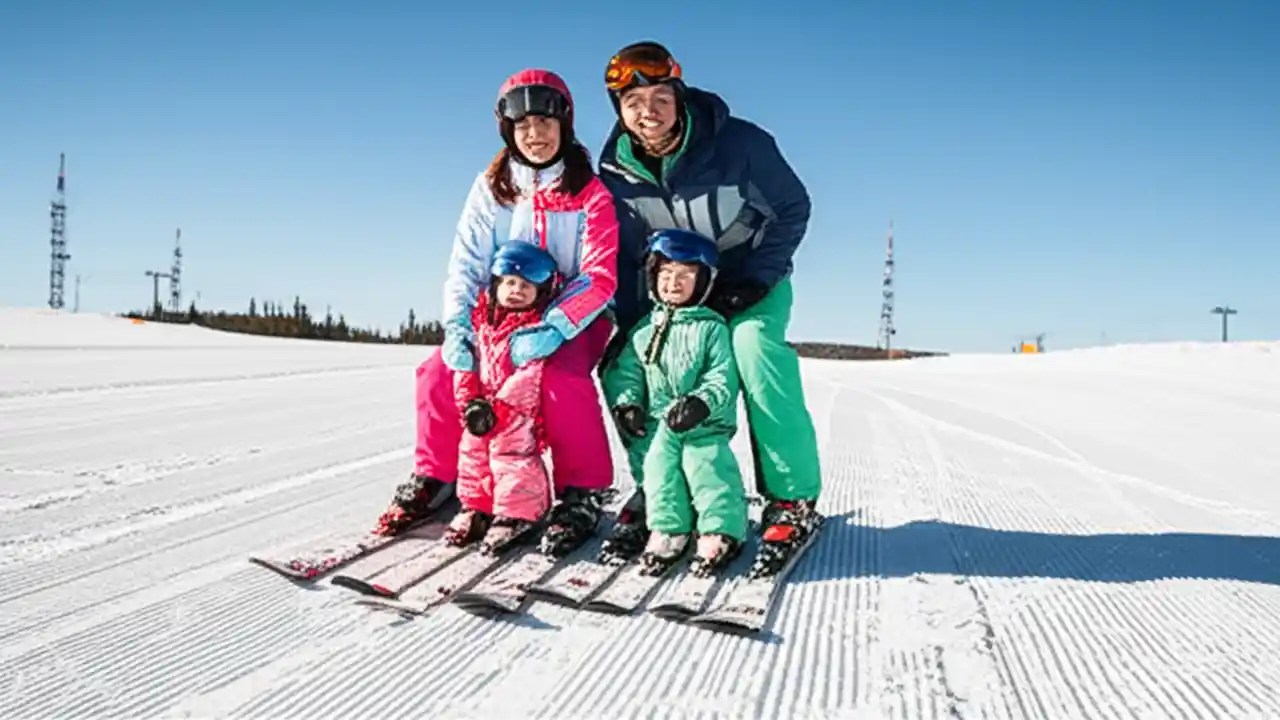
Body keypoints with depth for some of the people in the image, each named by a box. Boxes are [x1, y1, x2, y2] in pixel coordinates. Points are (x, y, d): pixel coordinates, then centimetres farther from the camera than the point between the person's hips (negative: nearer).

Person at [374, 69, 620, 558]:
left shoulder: (590, 192, -10)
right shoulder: (493, 186, 0)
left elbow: (600, 277, -18)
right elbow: (466, 263, -4)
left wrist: (553, 329, -32)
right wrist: (457, 325, -22)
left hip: (577, 316, -4)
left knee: (562, 376, -34)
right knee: (440, 371, -16)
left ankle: (582, 494, -16)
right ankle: (433, 480, 7)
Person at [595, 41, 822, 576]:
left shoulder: (739, 143, -22)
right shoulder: (616, 174, -11)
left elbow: (792, 209, -11)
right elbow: (625, 256, -1)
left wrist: (753, 281, -20)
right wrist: (628, 323, -14)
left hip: (755, 278, -4)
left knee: (754, 347, -33)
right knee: (625, 363, -16)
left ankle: (793, 498, -20)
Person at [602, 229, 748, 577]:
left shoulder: (712, 327, 2)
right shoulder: (644, 329, 14)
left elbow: (723, 378, -7)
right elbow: (625, 371, 11)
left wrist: (702, 402, -24)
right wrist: (626, 403, -6)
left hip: (705, 425, -3)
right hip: (657, 423, 3)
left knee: (706, 462, -21)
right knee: (658, 458, -18)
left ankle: (721, 531, -14)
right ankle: (667, 528, -12)